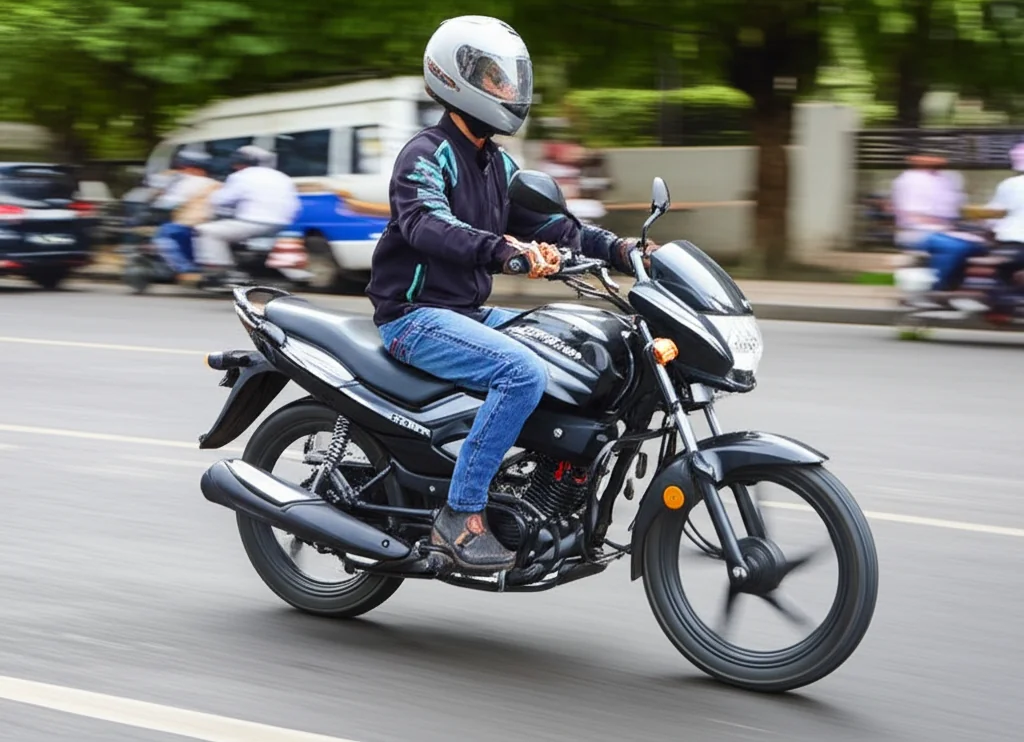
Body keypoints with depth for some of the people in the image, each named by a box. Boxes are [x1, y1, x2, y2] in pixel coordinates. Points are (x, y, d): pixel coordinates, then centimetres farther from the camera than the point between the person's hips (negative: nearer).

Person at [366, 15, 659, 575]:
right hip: (416, 316, -9)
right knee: (524, 373, -30)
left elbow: (543, 222, 13)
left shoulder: (496, 164, 17)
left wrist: (618, 248, -3)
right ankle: (462, 514, -25)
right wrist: (505, 249, -47)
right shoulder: (425, 155, -12)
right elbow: (427, 223, -31)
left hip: (470, 313, 9)